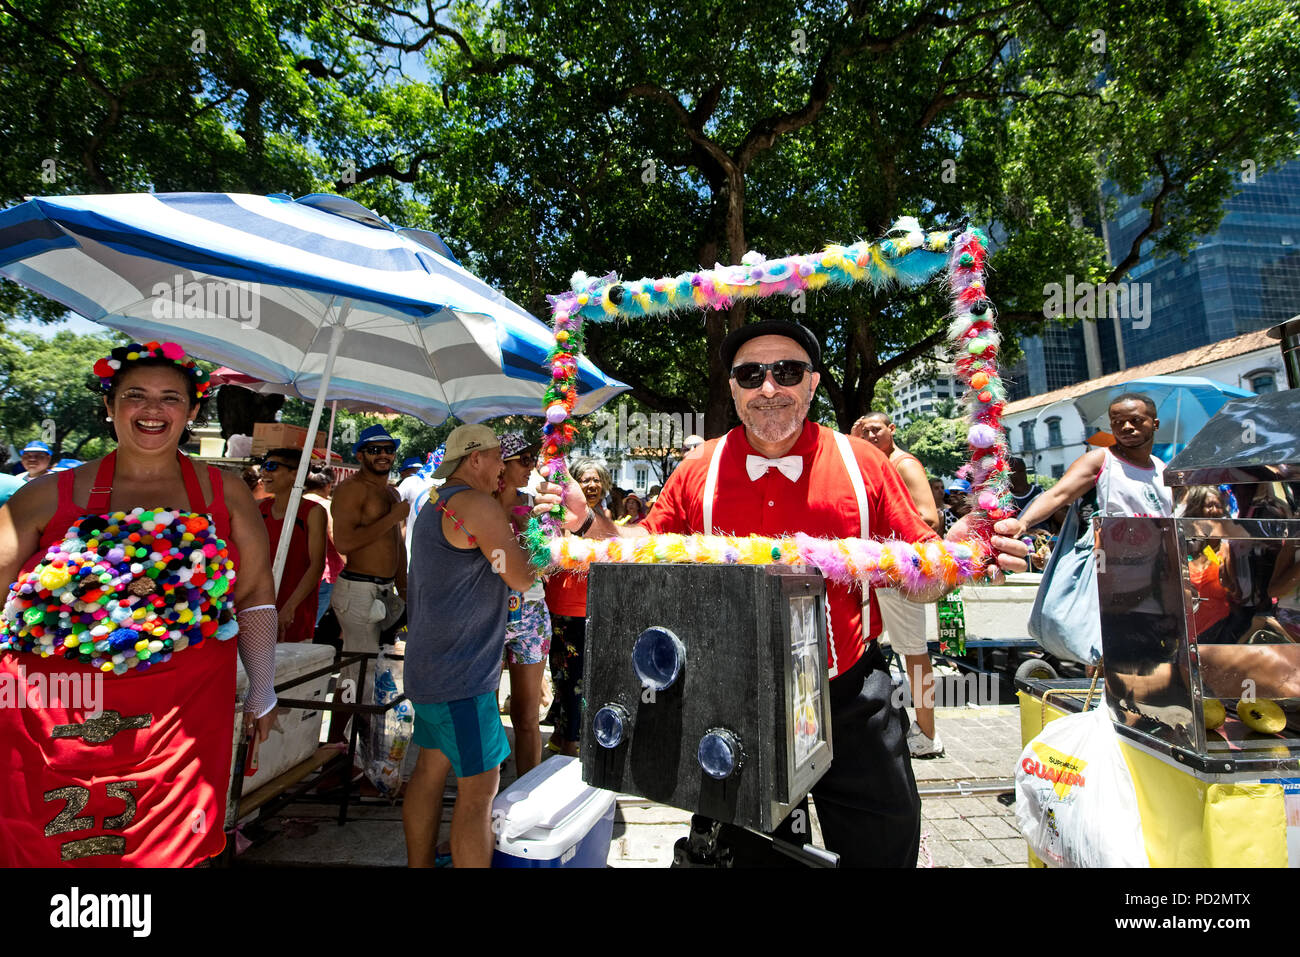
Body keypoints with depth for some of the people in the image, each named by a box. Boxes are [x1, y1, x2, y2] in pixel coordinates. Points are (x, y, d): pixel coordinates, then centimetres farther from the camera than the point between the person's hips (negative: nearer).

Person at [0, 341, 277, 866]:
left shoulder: (225, 496, 3)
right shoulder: (51, 494, 3)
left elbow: (255, 597, 6)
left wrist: (261, 694, 8)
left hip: (185, 717, 0)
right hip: (54, 717, 1)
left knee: (172, 848, 6)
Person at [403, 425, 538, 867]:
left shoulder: (436, 507, 15)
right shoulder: (478, 504, -17)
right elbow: (523, 579, -15)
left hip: (429, 667, 10)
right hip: (460, 675, -10)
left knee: (431, 769, 19)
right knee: (480, 787, -3)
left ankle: (419, 864, 31)